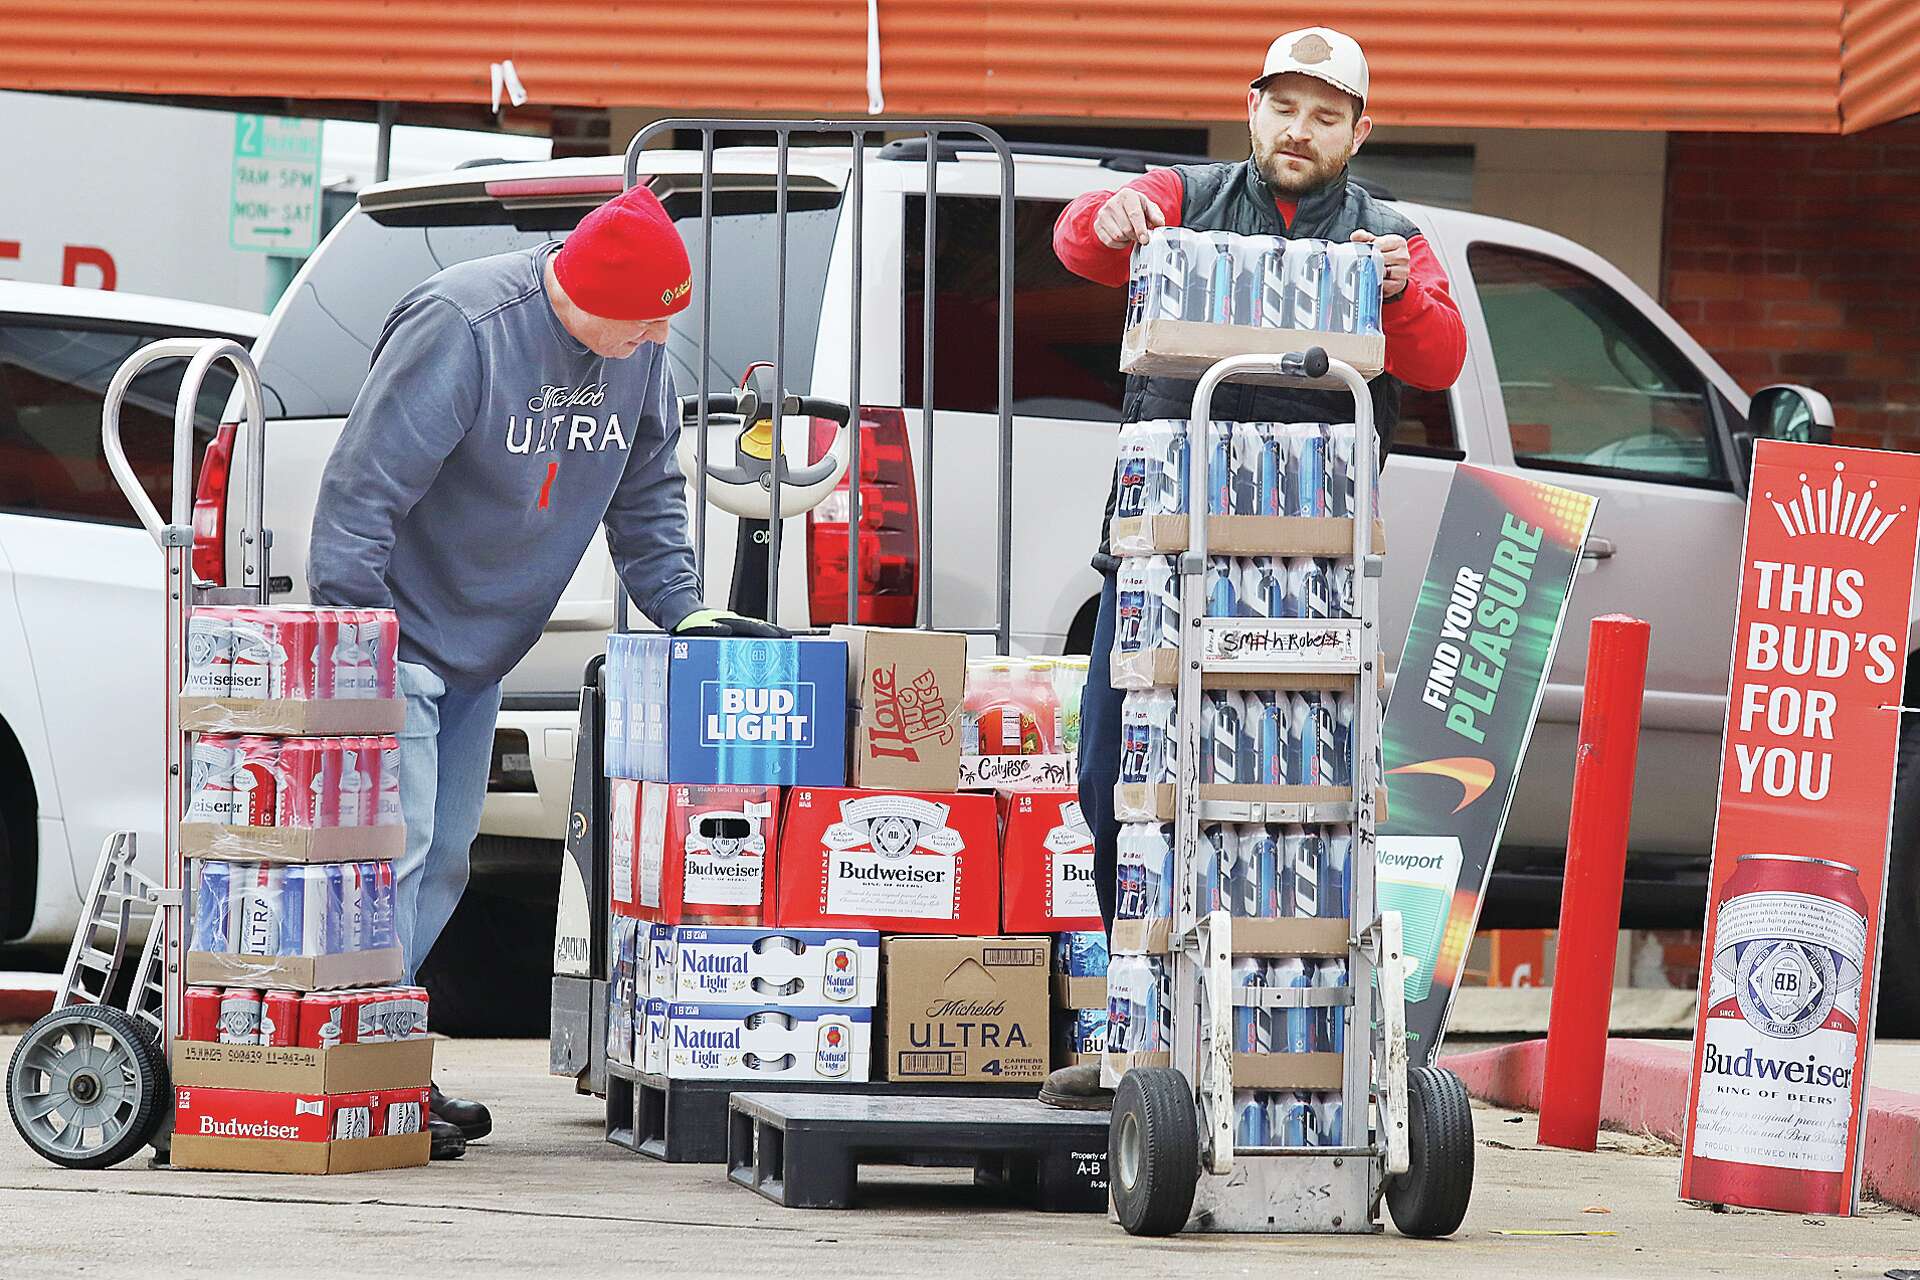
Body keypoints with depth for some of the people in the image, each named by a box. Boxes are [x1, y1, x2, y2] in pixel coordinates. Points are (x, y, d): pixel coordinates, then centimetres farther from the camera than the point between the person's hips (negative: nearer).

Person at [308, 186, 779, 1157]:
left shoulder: (639, 347, 0)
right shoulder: (460, 328, -24)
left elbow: (647, 484, 15)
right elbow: (364, 486, -24)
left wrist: (680, 604, 3)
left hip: (480, 654, 9)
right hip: (398, 632, -9)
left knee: (444, 862, 10)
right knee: (394, 849, -14)